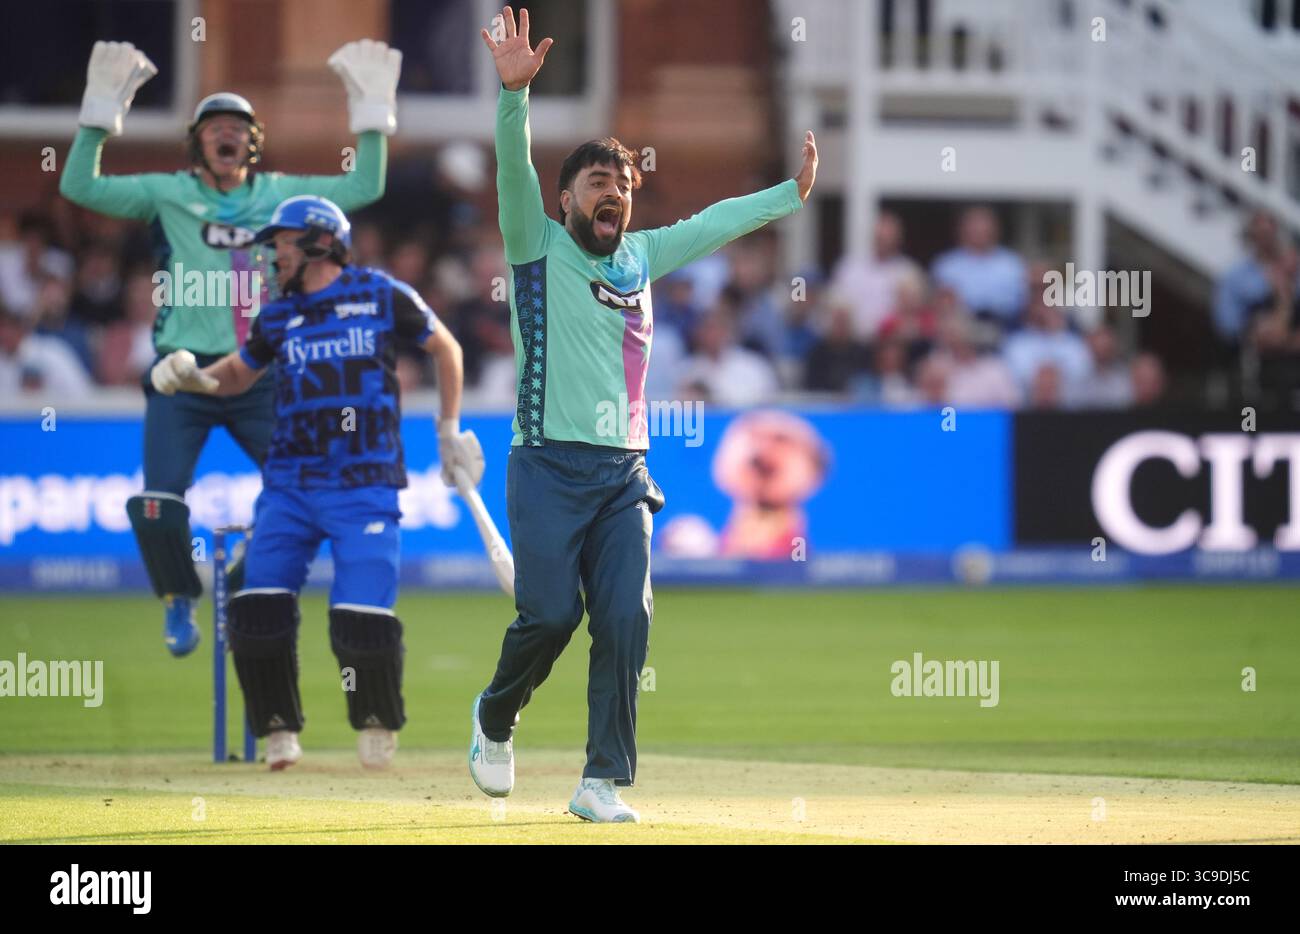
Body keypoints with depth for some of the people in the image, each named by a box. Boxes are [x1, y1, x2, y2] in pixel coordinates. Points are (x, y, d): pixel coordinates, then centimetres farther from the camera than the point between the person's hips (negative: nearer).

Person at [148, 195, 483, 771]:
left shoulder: (381, 296, 0)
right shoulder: (278, 318, 11)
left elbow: (444, 348, 13)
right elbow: (237, 375, 24)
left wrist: (449, 432, 11)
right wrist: (191, 376, 2)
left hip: (365, 487, -4)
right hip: (290, 486, 4)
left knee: (361, 621, -13)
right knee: (257, 610, -10)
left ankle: (378, 725, 13)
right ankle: (281, 735, 6)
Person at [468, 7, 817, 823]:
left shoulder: (642, 256, 17)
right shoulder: (539, 247, 2)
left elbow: (713, 224, 29)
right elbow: (515, 169, -13)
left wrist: (791, 196, 27)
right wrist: (515, 91, -28)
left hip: (624, 474, 5)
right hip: (550, 469, -5)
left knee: (628, 619, -8)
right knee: (552, 613, -12)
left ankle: (604, 782, -4)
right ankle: (495, 720, 18)